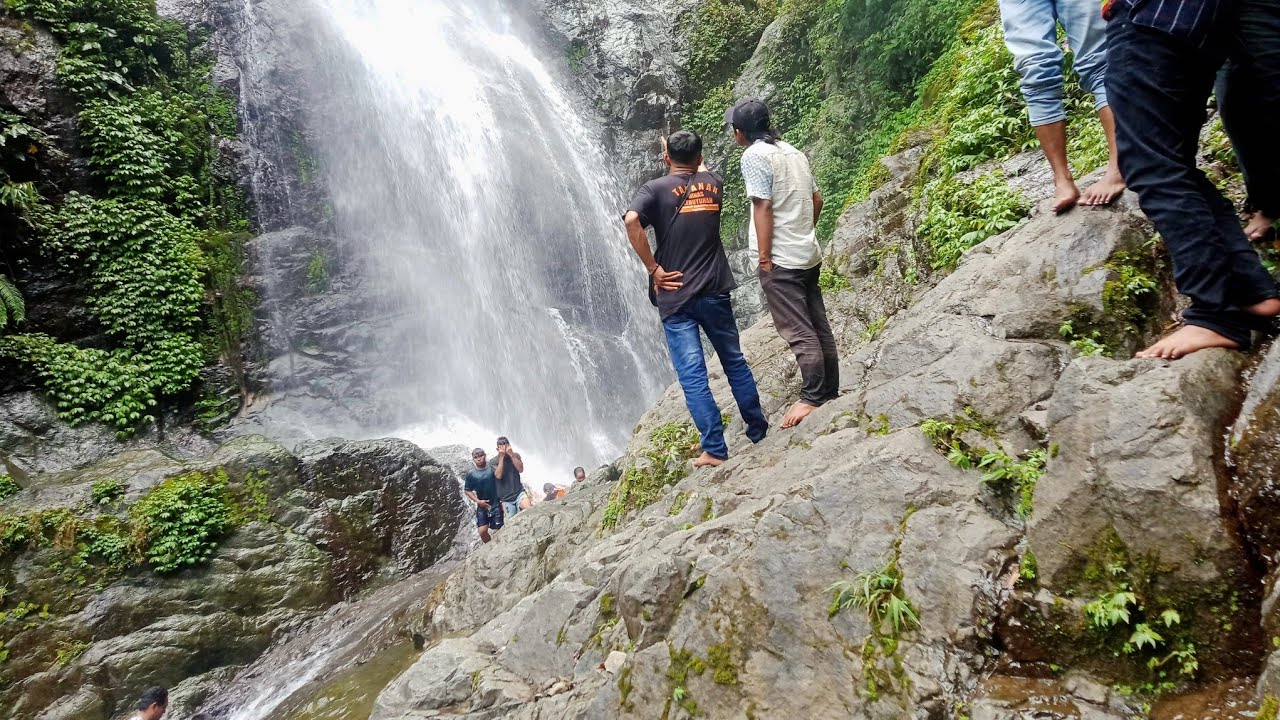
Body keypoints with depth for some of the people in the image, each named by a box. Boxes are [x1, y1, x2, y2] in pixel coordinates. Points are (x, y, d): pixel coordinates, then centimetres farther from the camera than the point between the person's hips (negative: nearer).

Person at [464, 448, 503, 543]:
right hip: (482, 506, 2)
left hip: (496, 504, -2)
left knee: (497, 531, 0)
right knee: (482, 531, -5)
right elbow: (467, 490, 4)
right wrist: (477, 501, -8)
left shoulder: (492, 468, -9)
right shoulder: (470, 473, -4)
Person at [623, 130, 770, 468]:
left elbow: (631, 221, -23)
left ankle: (715, 449, 1)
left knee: (693, 376, 0)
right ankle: (757, 428, 30)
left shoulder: (655, 189, -4)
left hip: (674, 297, -3)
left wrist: (653, 268, -16)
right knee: (734, 361, 19)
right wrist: (691, 156, 46)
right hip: (714, 291, 3)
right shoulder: (713, 183, 7)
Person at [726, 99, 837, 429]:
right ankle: (830, 391, 20)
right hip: (809, 254, 8)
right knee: (819, 327, 12)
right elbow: (816, 199, 18)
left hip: (781, 259, -8)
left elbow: (763, 207, -16)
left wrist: (764, 256, -14)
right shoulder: (793, 152, 14)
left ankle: (813, 398, -2)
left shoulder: (754, 155, -10)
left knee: (799, 332, -5)